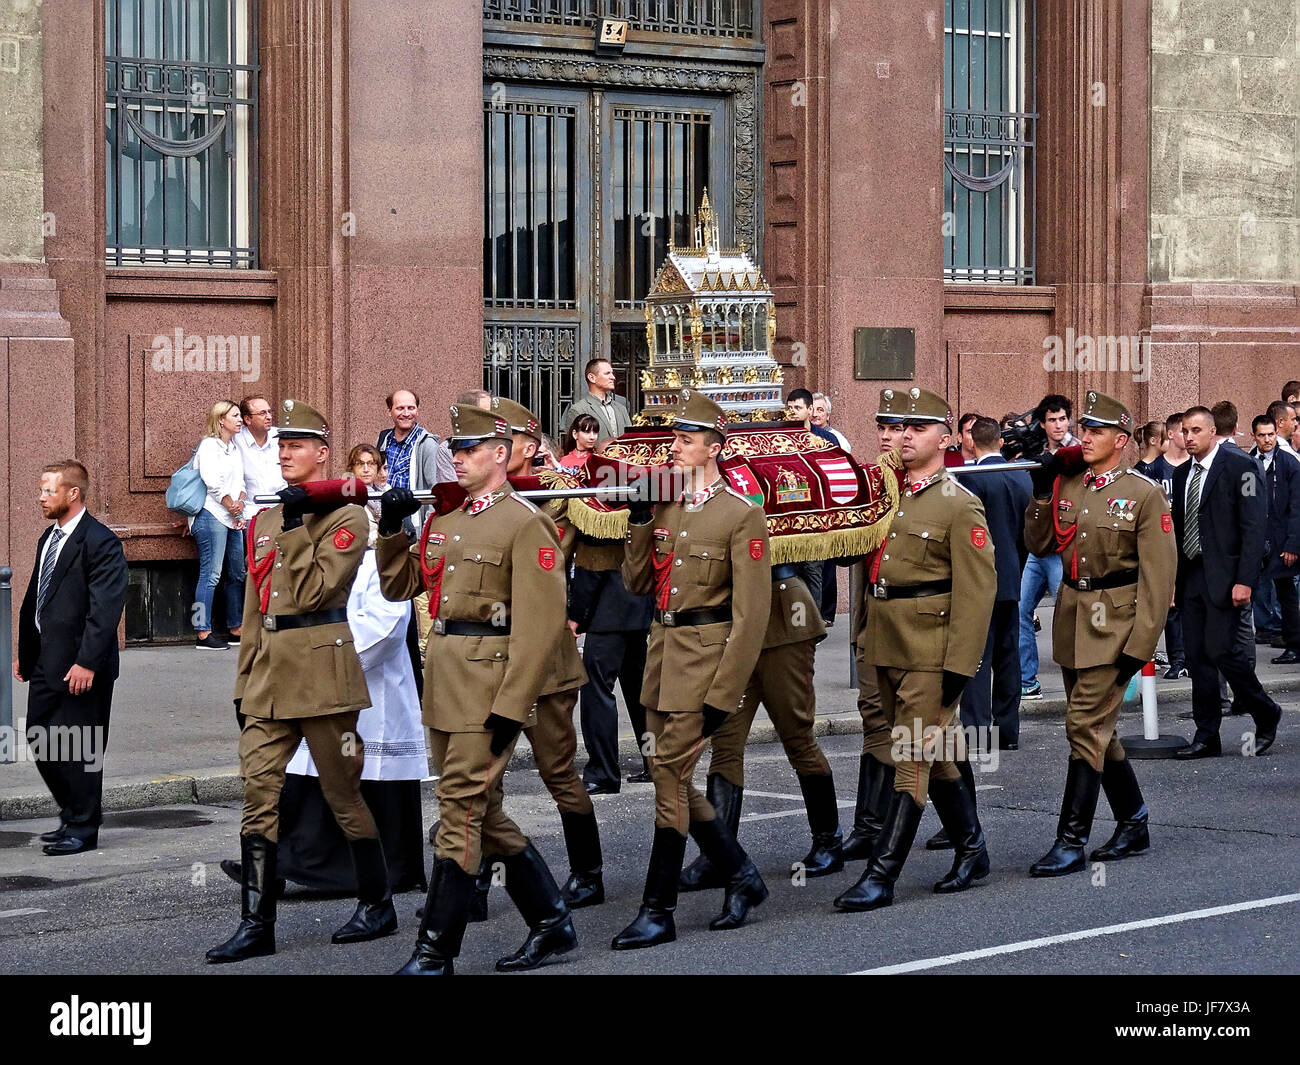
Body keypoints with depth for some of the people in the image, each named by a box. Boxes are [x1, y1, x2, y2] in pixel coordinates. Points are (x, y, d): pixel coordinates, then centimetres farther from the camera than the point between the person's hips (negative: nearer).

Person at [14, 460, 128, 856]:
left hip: (80, 665, -9)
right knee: (40, 741, 13)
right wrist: (25, 652, 16)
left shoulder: (100, 542, -14)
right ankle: (72, 814, 27)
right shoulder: (48, 539, 15)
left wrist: (87, 663, -23)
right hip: (45, 661, 9)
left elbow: (106, 608, -20)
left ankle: (82, 829, 10)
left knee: (80, 749, -1)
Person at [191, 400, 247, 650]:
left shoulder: (235, 448, 18)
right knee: (211, 574, -10)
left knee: (237, 575, 10)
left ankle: (236, 629, 17)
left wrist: (240, 507, 2)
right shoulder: (209, 445, -6)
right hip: (212, 515, -9)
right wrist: (232, 506, -5)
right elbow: (212, 483, -14)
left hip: (233, 519, 9)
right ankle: (203, 633, -10)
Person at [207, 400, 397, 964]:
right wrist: (245, 681, 17)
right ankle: (256, 924, 0)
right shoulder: (263, 522, 16)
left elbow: (312, 591, -14)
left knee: (342, 792, 3)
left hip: (322, 671, -6)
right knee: (258, 792, -1)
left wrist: (296, 528, -15)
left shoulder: (346, 518, -4)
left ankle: (377, 904, 18)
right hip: (269, 675, 6)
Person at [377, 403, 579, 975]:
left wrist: (510, 708, -20)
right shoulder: (443, 519, 14)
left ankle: (435, 954, -2)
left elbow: (542, 623, -16)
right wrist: (391, 529, 4)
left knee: (460, 812, -7)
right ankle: (552, 924, 26)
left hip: (488, 684, -9)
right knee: (485, 812, 14)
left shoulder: (525, 523, -11)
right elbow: (399, 585, 21)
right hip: (444, 685, 9)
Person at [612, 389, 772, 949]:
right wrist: (639, 522, 1)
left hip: (705, 656, -8)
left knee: (669, 777, -7)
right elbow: (638, 583, 14)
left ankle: (658, 911, 0)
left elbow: (752, 614, -13)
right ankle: (742, 876, 27)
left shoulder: (742, 514, -10)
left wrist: (723, 693, -17)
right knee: (675, 780, 11)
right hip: (662, 650, 8)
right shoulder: (664, 507, 10)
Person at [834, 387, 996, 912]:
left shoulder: (960, 505, -9)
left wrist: (959, 665, -17)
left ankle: (880, 876, -7)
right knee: (936, 757, 17)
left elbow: (978, 591, -13)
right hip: (887, 647, 8)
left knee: (913, 761, -6)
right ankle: (972, 851, 30)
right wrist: (867, 641, 12)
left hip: (931, 652, -7)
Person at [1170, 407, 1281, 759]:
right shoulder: (1182, 474, 15)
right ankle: (1206, 737, 9)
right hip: (1190, 577, 7)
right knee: (1198, 657, 5)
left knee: (1221, 649, -12)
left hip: (1224, 576, -7)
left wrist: (1244, 580, -17)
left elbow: (1254, 526, -11)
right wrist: (1172, 579, 12)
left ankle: (1266, 715, 9)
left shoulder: (1239, 467, -6)